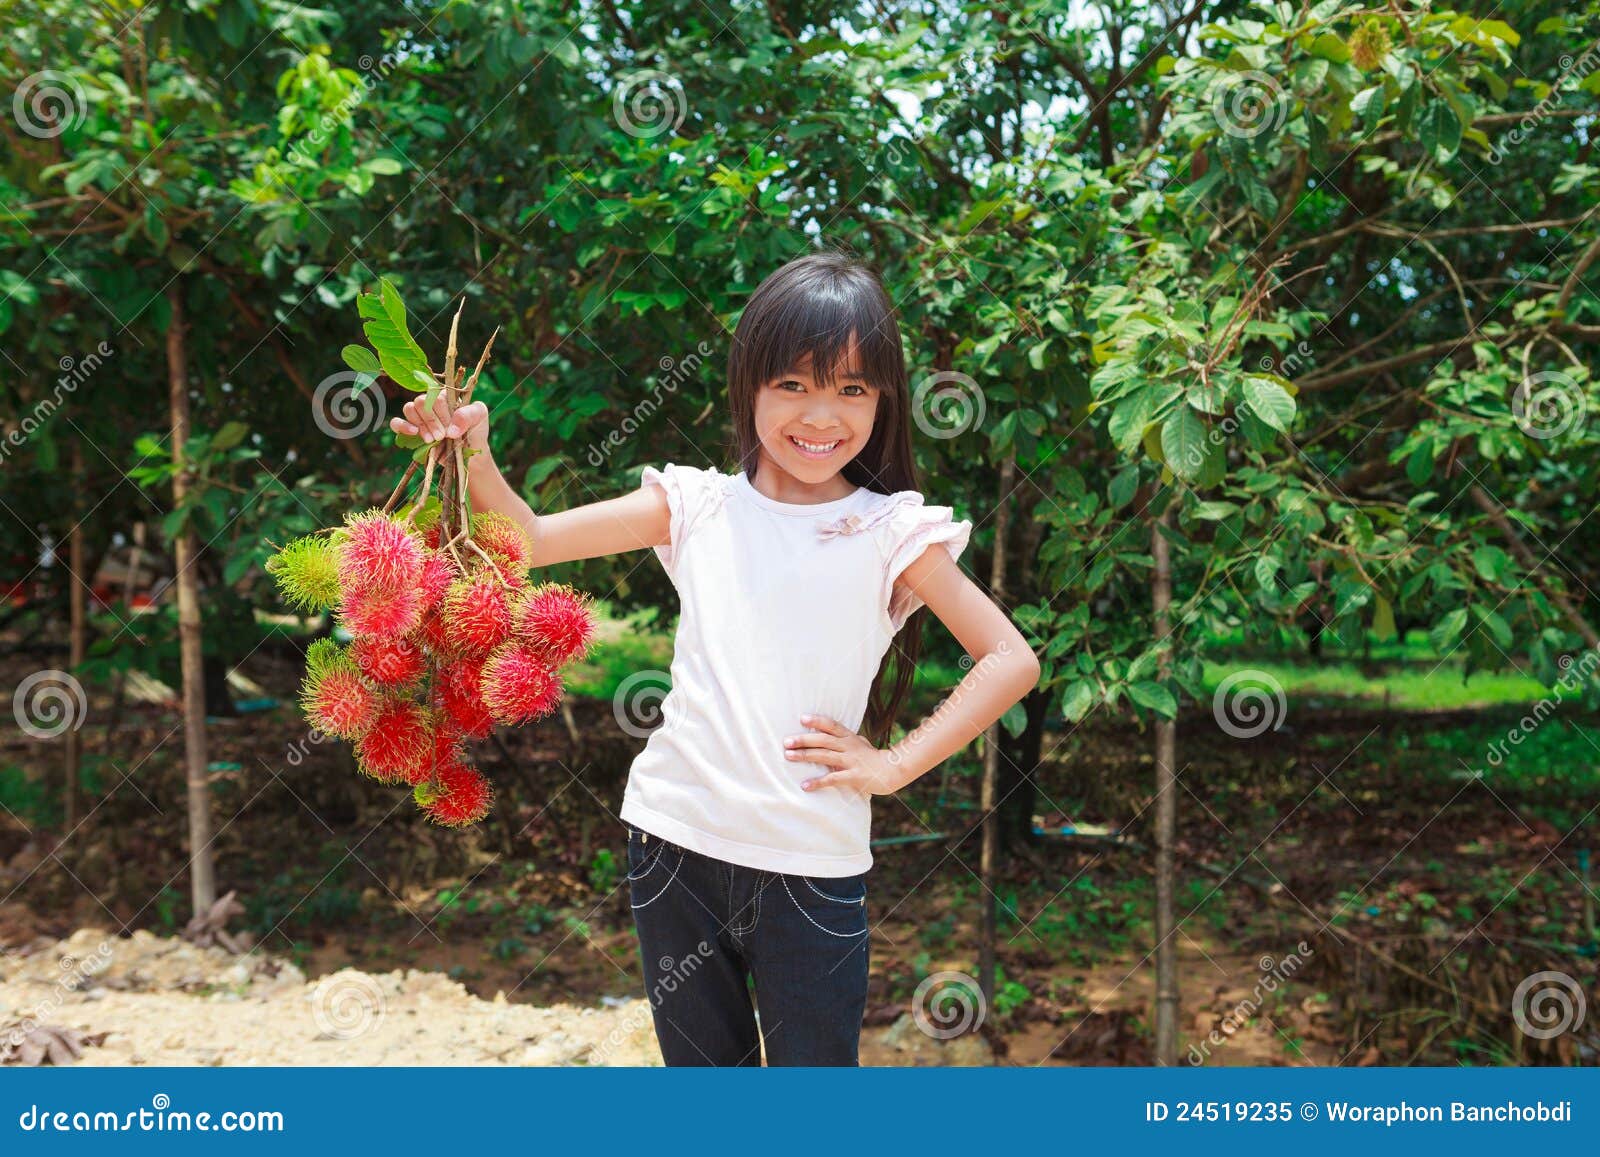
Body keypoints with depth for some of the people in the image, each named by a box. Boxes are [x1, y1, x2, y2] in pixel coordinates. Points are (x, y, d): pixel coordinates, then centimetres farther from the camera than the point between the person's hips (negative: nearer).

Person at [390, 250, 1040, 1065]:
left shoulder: (891, 534, -4)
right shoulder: (697, 506, 3)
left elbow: (1012, 660, -5)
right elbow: (530, 540, 3)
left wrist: (896, 764, -9)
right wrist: (473, 460, -14)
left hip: (812, 865, -3)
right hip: (676, 838, 3)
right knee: (698, 1059, 19)